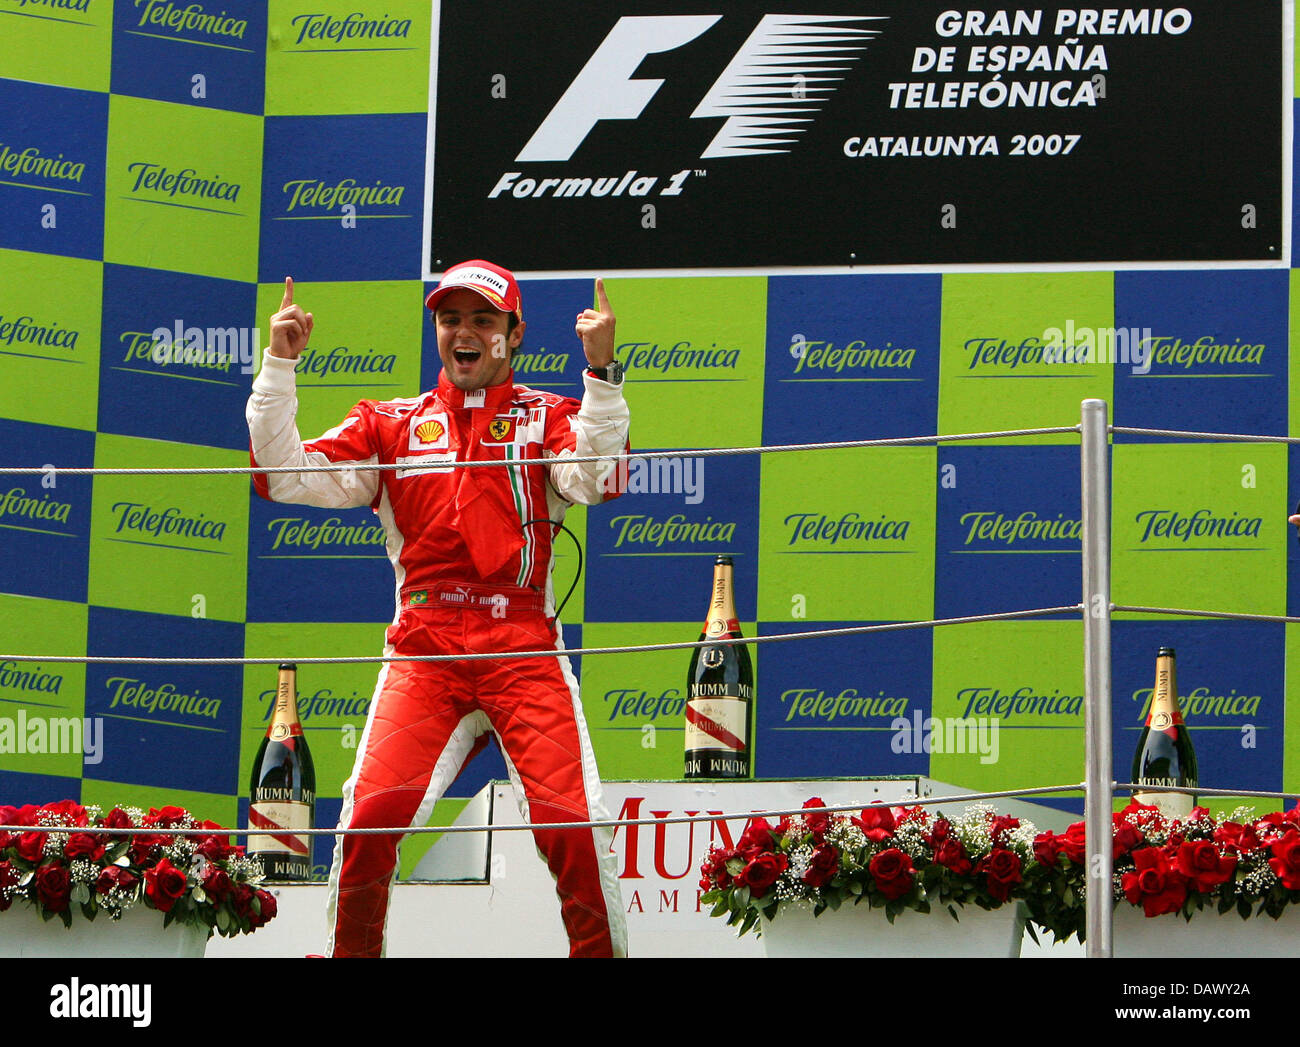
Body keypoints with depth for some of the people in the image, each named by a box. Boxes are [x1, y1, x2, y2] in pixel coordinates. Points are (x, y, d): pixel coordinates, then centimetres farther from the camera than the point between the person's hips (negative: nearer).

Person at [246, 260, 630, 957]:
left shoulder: (550, 417, 13)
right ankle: (349, 953, 4)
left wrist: (601, 371, -20)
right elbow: (284, 475, 8)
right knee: (371, 815, -16)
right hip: (422, 653, 1)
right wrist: (279, 366, 0)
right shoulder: (392, 426, 17)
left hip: (525, 652, -1)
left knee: (573, 827, -15)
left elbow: (597, 479, -9)